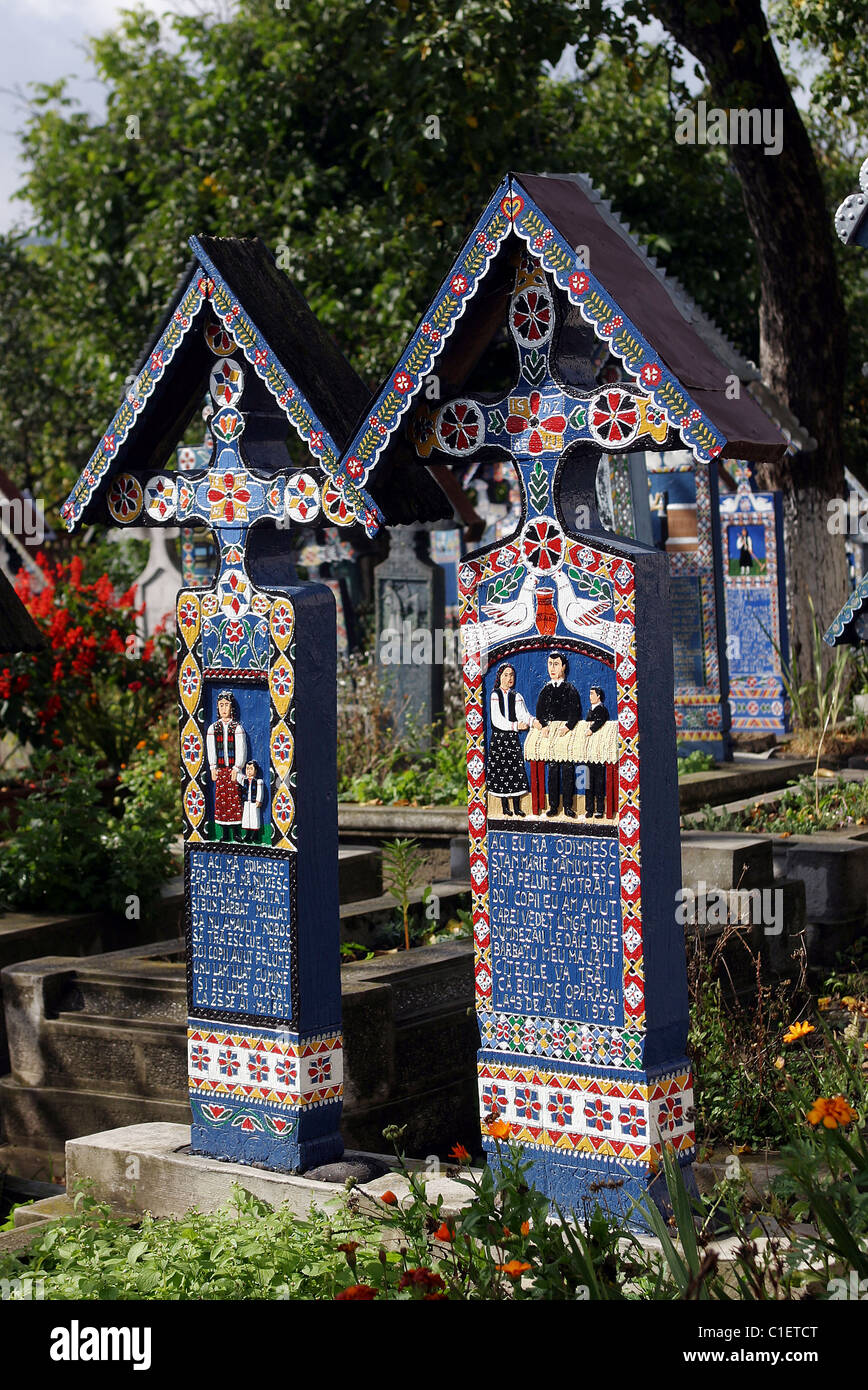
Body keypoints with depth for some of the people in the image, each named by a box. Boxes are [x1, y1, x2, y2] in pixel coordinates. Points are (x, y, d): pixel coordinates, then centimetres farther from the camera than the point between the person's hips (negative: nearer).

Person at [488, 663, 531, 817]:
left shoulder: (516, 696, 10)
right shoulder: (495, 695, 0)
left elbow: (524, 715, 2)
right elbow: (497, 719, -10)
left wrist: (526, 723, -20)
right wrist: (515, 725, -18)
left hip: (513, 736, 2)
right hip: (499, 736, -2)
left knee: (516, 769, -3)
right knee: (501, 770, -2)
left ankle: (517, 807, 1)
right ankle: (505, 807, 6)